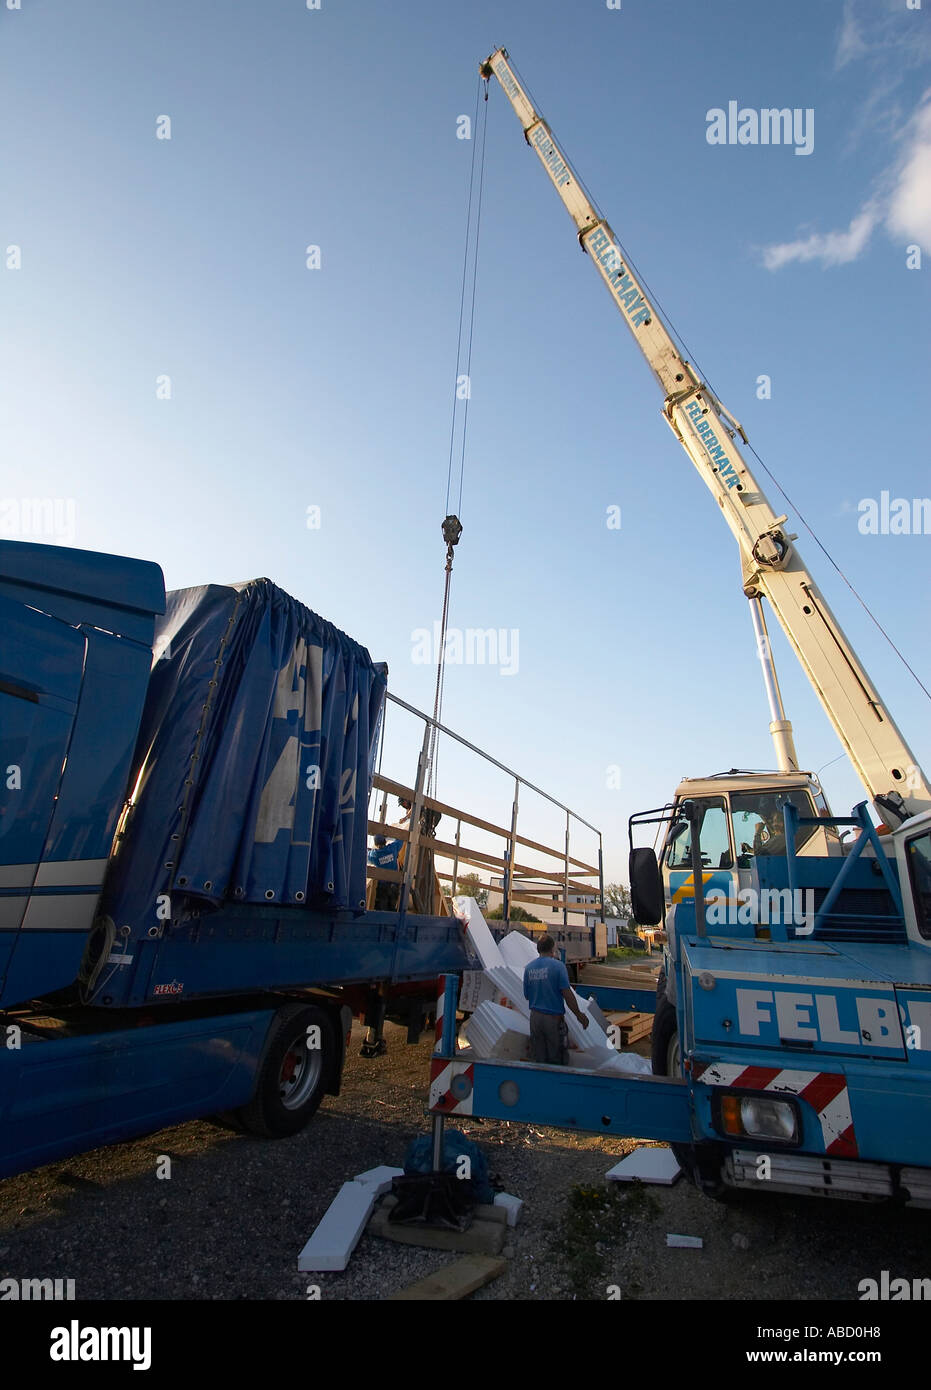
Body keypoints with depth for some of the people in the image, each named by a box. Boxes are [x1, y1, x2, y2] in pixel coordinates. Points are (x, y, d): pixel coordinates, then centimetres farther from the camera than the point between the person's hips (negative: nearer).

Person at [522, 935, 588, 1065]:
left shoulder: (529, 967, 2)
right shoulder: (558, 966, -12)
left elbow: (526, 996, 8)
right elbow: (567, 995, -14)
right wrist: (579, 1015, -4)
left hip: (535, 1017, 4)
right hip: (554, 1018, -4)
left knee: (537, 1058, 14)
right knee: (557, 1059, 9)